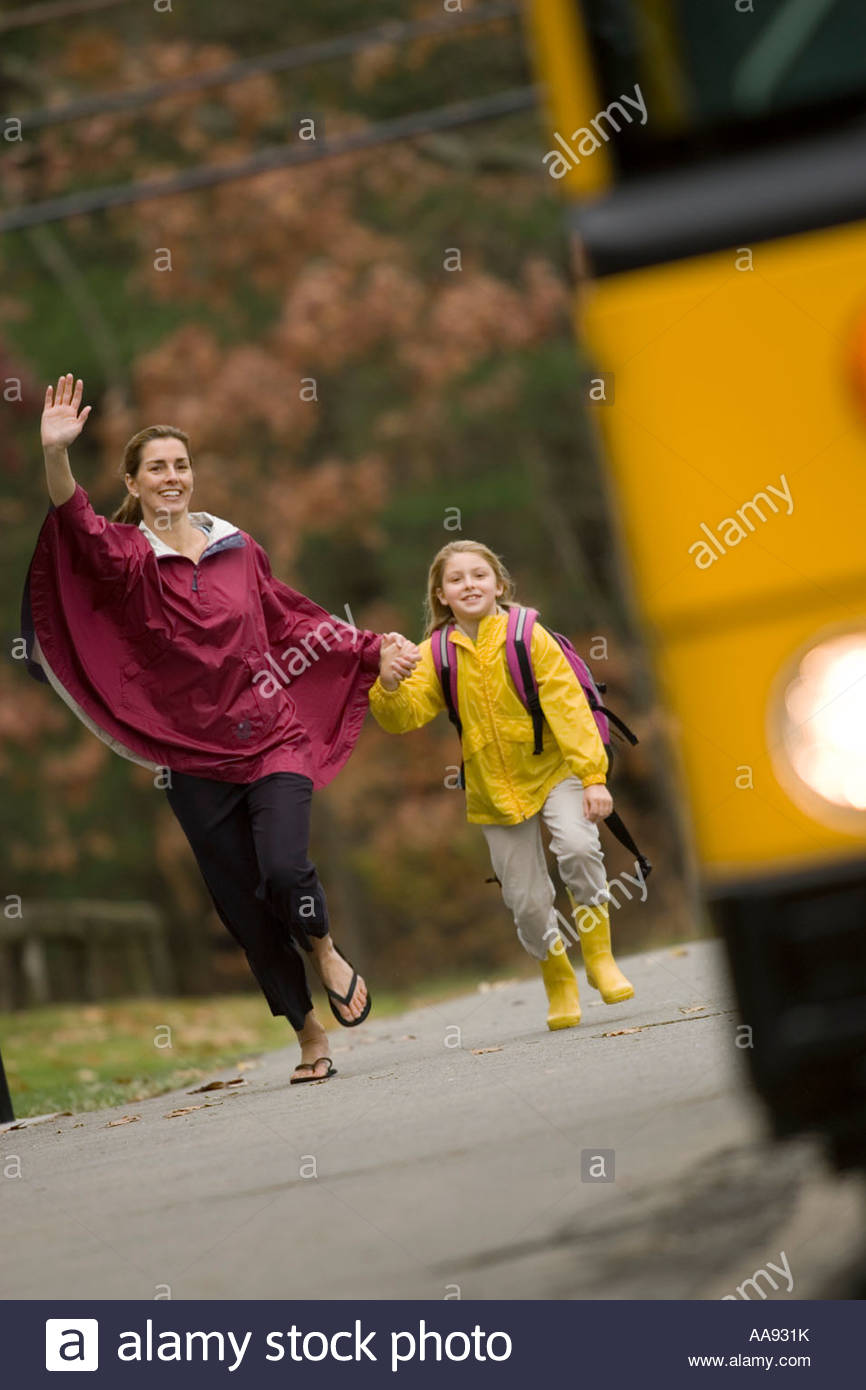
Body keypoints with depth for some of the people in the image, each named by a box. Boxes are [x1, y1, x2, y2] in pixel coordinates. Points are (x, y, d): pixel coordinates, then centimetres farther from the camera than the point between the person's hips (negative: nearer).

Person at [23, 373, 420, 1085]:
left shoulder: (237, 547, 7)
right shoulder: (126, 557, -2)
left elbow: (292, 618, 19)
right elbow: (83, 532, -24)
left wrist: (374, 649, 12)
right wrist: (56, 456, -43)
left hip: (271, 738, 0)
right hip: (193, 758, 0)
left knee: (284, 869, -22)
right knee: (244, 907, 3)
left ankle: (324, 948, 11)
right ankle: (310, 1033, 21)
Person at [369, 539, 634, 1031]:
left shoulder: (529, 637, -8)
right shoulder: (436, 654, -2)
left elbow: (569, 706, -10)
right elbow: (406, 715, -8)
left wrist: (593, 775, -16)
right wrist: (390, 685, -30)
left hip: (553, 769, -2)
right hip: (495, 789, 2)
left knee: (578, 847, -28)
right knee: (526, 900, 3)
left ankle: (599, 955, -8)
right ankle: (558, 980, 29)